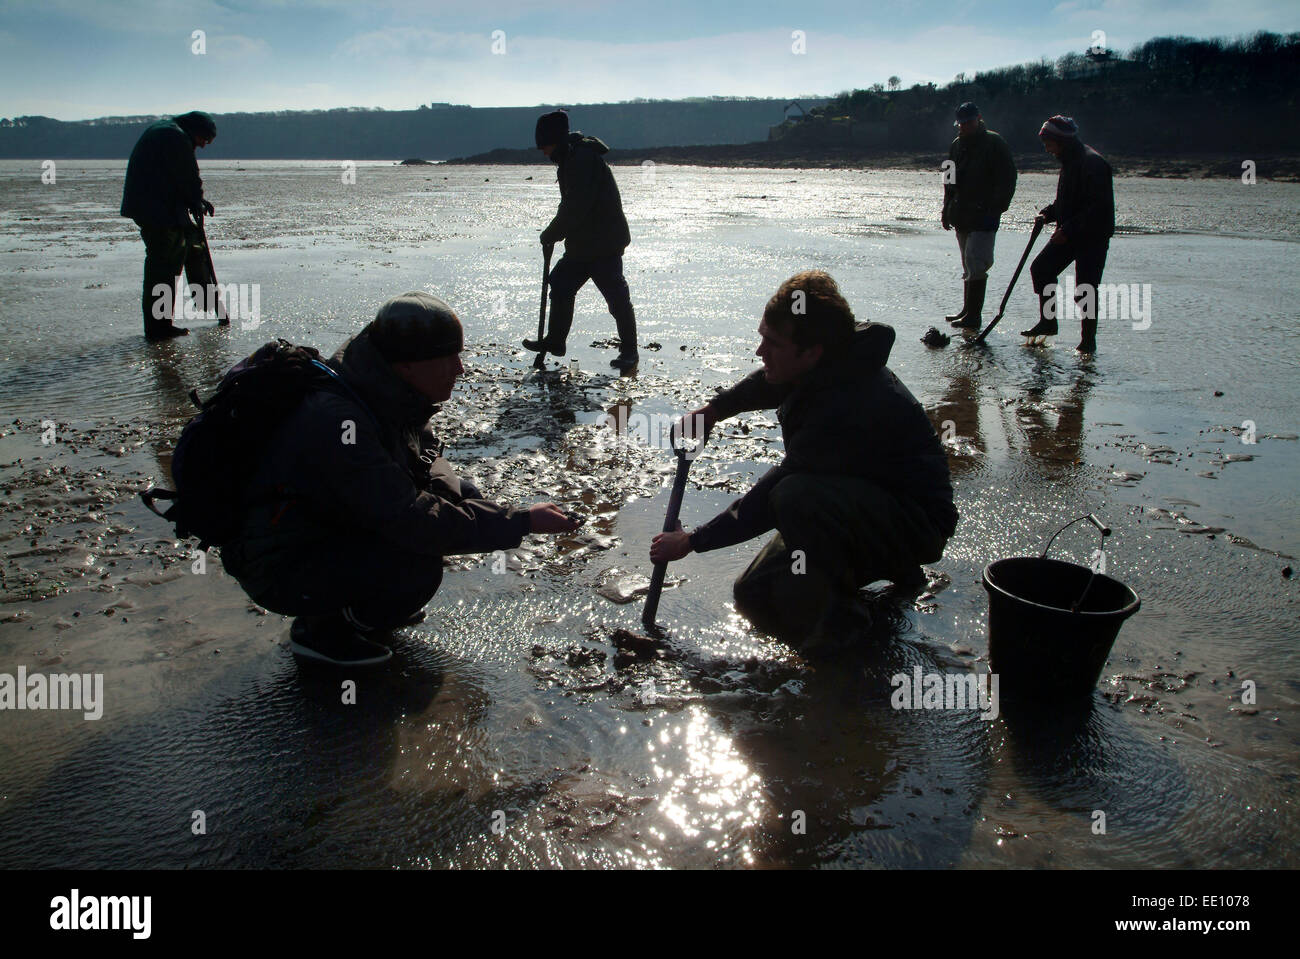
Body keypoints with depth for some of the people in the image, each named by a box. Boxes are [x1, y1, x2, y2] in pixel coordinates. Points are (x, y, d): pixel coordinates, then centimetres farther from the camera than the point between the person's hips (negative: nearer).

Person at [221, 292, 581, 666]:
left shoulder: (389, 396, -5)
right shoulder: (336, 420, -33)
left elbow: (426, 457, 8)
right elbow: (409, 520, -36)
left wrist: (463, 499, -15)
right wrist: (522, 521, -32)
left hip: (334, 528, 9)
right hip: (279, 571, -9)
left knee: (465, 495, -1)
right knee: (416, 568, -30)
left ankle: (362, 606, 12)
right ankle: (322, 630, -2)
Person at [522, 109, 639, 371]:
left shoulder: (584, 159, -19)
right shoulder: (570, 159, 14)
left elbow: (575, 209, -23)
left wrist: (550, 235, -12)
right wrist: (553, 234, 6)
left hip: (604, 244, -11)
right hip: (581, 244, 11)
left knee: (616, 296, -5)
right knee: (560, 285, 13)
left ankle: (629, 351, 3)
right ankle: (555, 341, 26)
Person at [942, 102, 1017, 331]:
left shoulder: (995, 144, -6)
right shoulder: (957, 145, 15)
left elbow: (1007, 180, -8)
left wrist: (995, 208, -16)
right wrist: (948, 210, 17)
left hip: (983, 217, -7)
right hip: (962, 216, 7)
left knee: (975, 264, -13)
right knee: (968, 266, 13)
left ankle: (973, 315, -12)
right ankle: (968, 310, 20)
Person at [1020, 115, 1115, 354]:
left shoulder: (1092, 163, -19)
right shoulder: (1069, 161, 12)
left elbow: (1099, 207, -24)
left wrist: (1069, 229, -26)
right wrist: (1047, 213, 4)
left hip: (1093, 237, -9)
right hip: (1069, 234, 9)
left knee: (1085, 289, -6)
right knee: (1040, 268, 4)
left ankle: (1088, 340, 7)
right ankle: (1047, 323, 15)